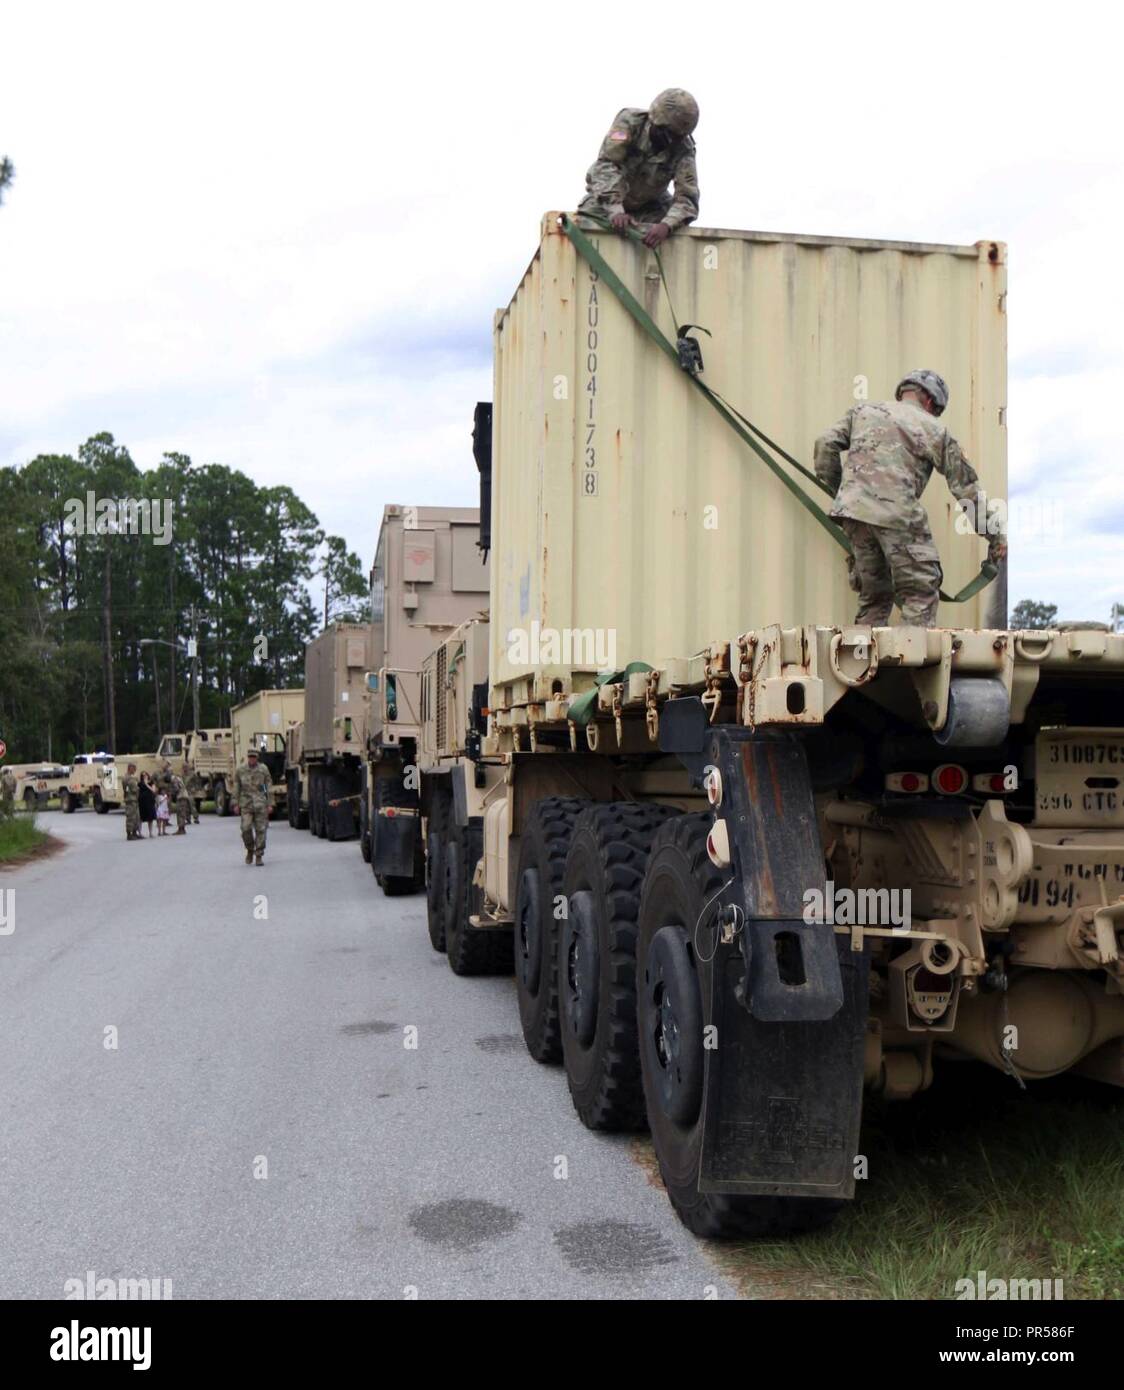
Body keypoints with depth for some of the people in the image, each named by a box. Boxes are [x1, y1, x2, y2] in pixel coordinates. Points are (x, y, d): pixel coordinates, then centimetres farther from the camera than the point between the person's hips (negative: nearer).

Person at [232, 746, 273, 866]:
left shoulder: (264, 769, 3)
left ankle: (259, 856, 5)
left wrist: (270, 804, -1)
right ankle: (250, 850, 15)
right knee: (246, 828, -10)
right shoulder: (241, 770, 5)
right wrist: (236, 804, 5)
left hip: (261, 803, 0)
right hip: (246, 803, 0)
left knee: (260, 829, -2)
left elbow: (269, 787, 4)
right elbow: (236, 787, 10)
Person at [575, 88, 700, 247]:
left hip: (649, 208, 1)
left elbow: (687, 197, -29)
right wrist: (615, 210, -48)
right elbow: (606, 164, -34)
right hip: (605, 198, -1)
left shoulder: (684, 148, -22)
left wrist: (666, 225, -51)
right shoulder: (629, 121, -25)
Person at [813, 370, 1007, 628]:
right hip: (897, 513, -4)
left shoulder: (863, 410, 22)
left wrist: (838, 488, 23)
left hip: (852, 509, 5)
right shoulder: (934, 430, 13)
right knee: (921, 593, 2)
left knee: (874, 596, 16)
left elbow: (825, 445, 12)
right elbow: (967, 487, 14)